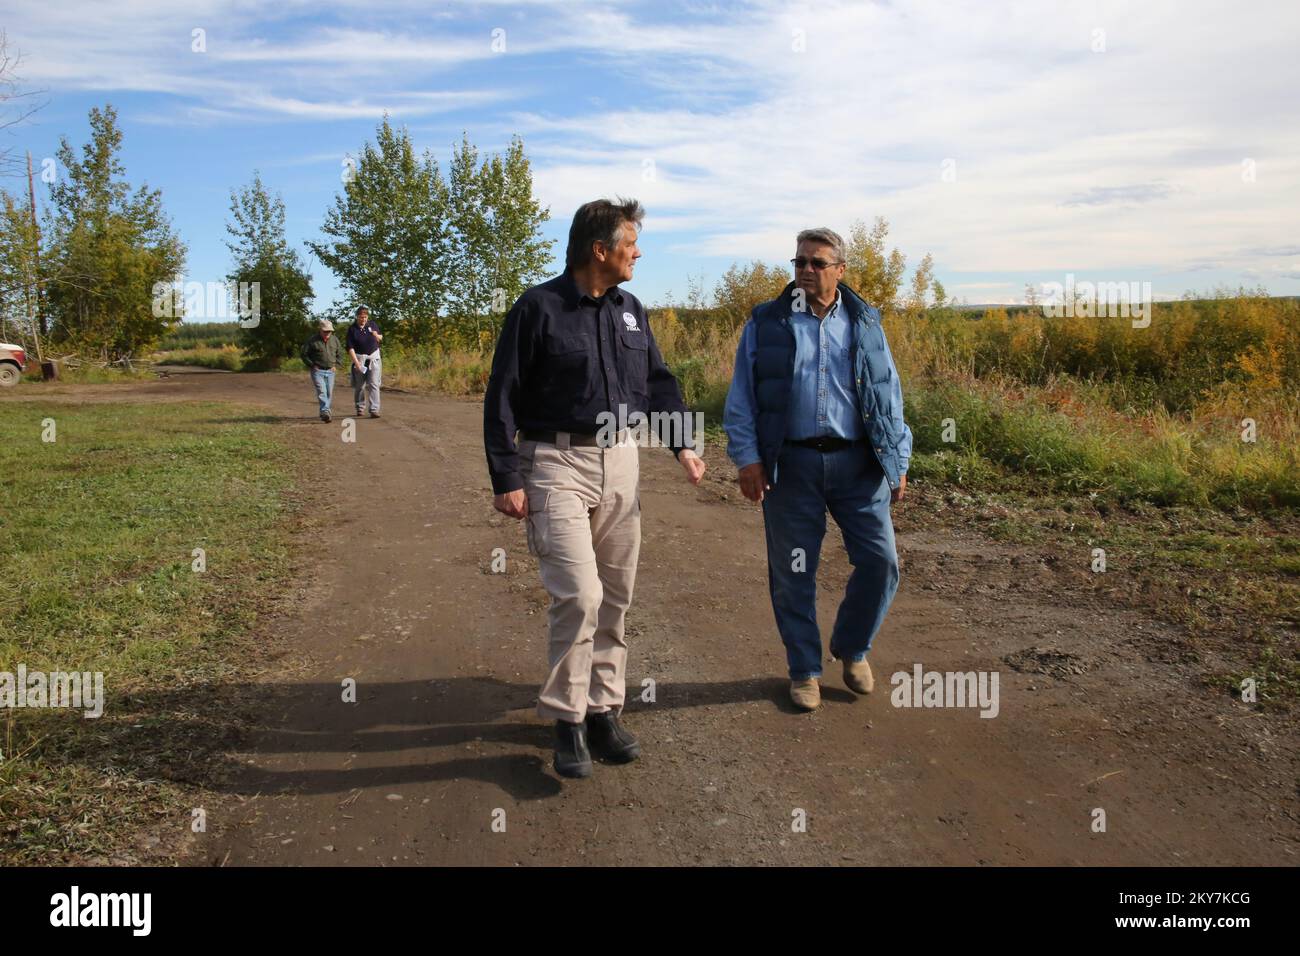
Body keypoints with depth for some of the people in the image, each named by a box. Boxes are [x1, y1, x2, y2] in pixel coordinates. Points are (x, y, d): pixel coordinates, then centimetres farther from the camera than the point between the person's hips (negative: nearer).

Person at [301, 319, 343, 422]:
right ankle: (325, 412, -26)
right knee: (321, 391, -17)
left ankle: (323, 413, 18)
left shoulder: (334, 340, 9)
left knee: (329, 393, 5)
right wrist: (312, 365, -6)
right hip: (317, 371, -4)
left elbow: (340, 355, 19)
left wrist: (336, 365, 6)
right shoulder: (312, 341, -3)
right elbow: (304, 355, 1)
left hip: (330, 371, 5)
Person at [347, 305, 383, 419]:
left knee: (374, 384, -7)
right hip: (359, 358, -1)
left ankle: (374, 410, -10)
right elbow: (350, 348, -10)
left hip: (373, 357, 2)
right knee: (359, 386, 6)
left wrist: (377, 336, -7)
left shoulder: (372, 325, 4)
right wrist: (356, 363, -20)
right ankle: (360, 408, 22)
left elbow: (381, 339, 18)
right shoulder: (352, 329, -6)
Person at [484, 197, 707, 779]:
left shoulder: (630, 310, 11)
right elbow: (502, 398, -7)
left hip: (620, 463, 6)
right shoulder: (538, 307, -8)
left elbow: (658, 382, 16)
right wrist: (506, 480, -11)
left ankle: (603, 709, 24)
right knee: (579, 594, -14)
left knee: (615, 597, 9)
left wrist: (681, 444, 2)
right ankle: (567, 719, 5)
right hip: (557, 464, -6)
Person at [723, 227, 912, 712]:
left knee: (880, 562, 1)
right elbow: (741, 398, 3)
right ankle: (804, 669, 24)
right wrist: (747, 457, -6)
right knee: (792, 572, 5)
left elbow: (890, 395, 13)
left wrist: (899, 459, 8)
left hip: (857, 462, 2)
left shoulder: (865, 324, 10)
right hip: (791, 464, -1)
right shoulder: (765, 324, 4)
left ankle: (852, 648, 27)